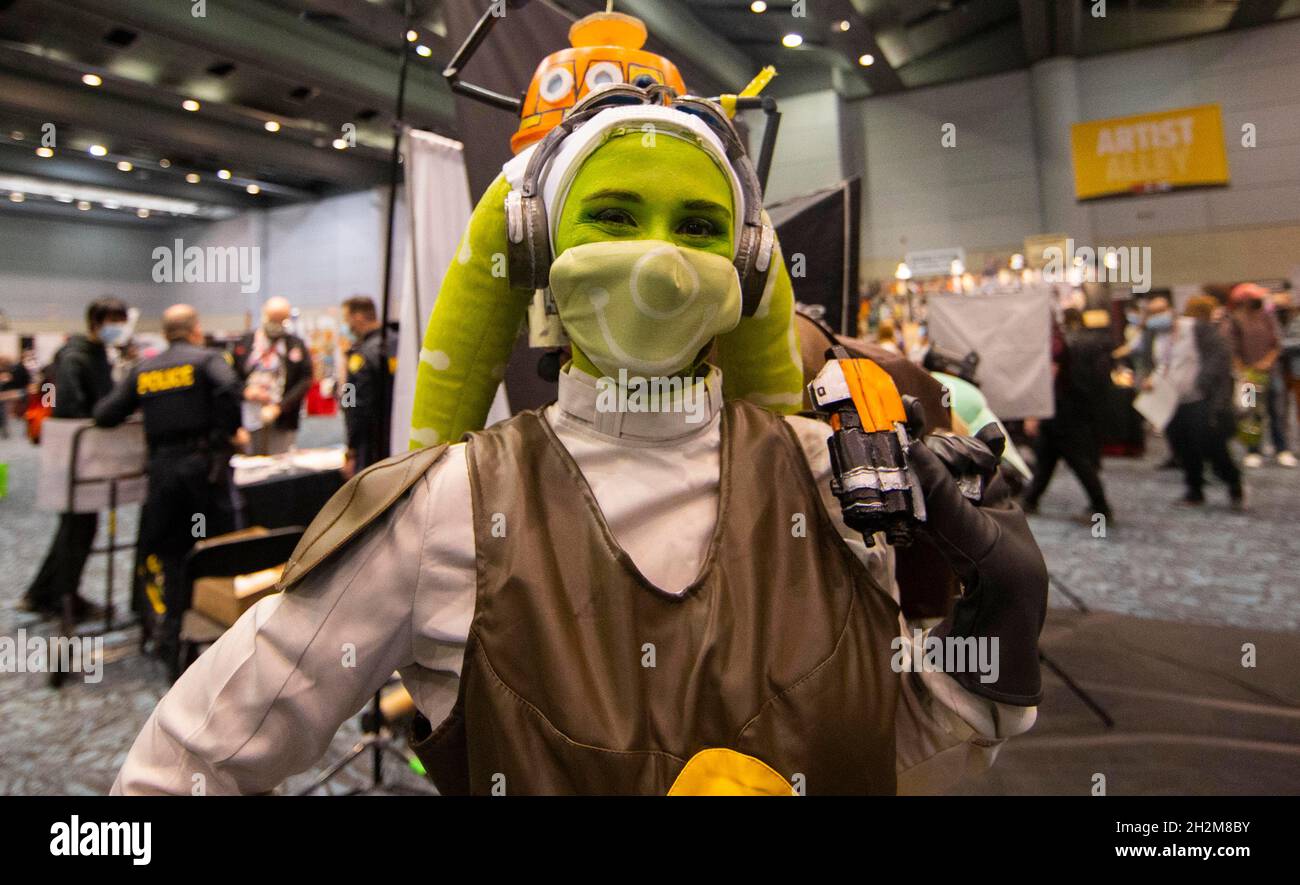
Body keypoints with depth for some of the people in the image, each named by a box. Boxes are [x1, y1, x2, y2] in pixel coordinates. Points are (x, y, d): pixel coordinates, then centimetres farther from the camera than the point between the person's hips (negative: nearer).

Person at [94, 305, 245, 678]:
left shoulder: (142, 370, 13)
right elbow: (228, 388, -22)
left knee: (174, 556, 13)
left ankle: (173, 640, 16)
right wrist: (231, 431, -11)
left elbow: (104, 415, 11)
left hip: (161, 466, 4)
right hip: (204, 464, -4)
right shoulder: (207, 358, 0)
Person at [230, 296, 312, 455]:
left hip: (283, 421, -2)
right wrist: (245, 391, -7)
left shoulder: (297, 346, 3)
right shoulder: (245, 342, 9)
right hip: (250, 420, 2)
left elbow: (305, 381, -3)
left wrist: (279, 407, -11)